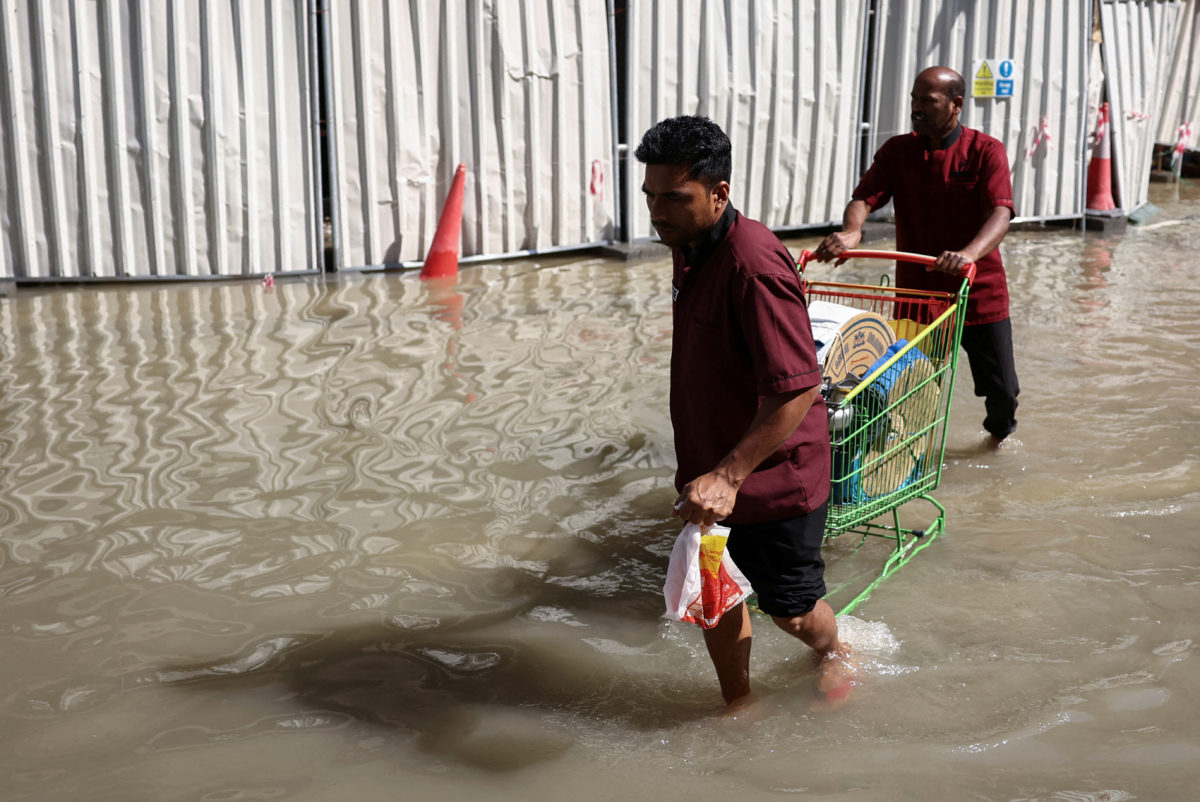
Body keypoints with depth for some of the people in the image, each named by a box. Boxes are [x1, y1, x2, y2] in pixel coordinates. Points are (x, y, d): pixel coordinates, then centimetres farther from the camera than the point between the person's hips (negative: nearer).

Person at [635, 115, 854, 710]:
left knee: (790, 608, 12)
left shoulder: (753, 264, -27)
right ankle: (738, 705, 36)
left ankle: (833, 652, 45)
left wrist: (728, 476, -34)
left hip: (773, 474, -8)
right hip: (712, 470, 8)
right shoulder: (689, 249, 4)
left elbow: (796, 388, -31)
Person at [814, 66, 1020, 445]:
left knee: (1001, 388, 6)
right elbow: (864, 197, -9)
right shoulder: (897, 150, 3)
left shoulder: (986, 151, -6)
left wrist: (970, 252, -42)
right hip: (915, 291, 2)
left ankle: (1000, 432, 40)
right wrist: (851, 231, -33)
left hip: (979, 292, -1)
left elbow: (1001, 213, -20)